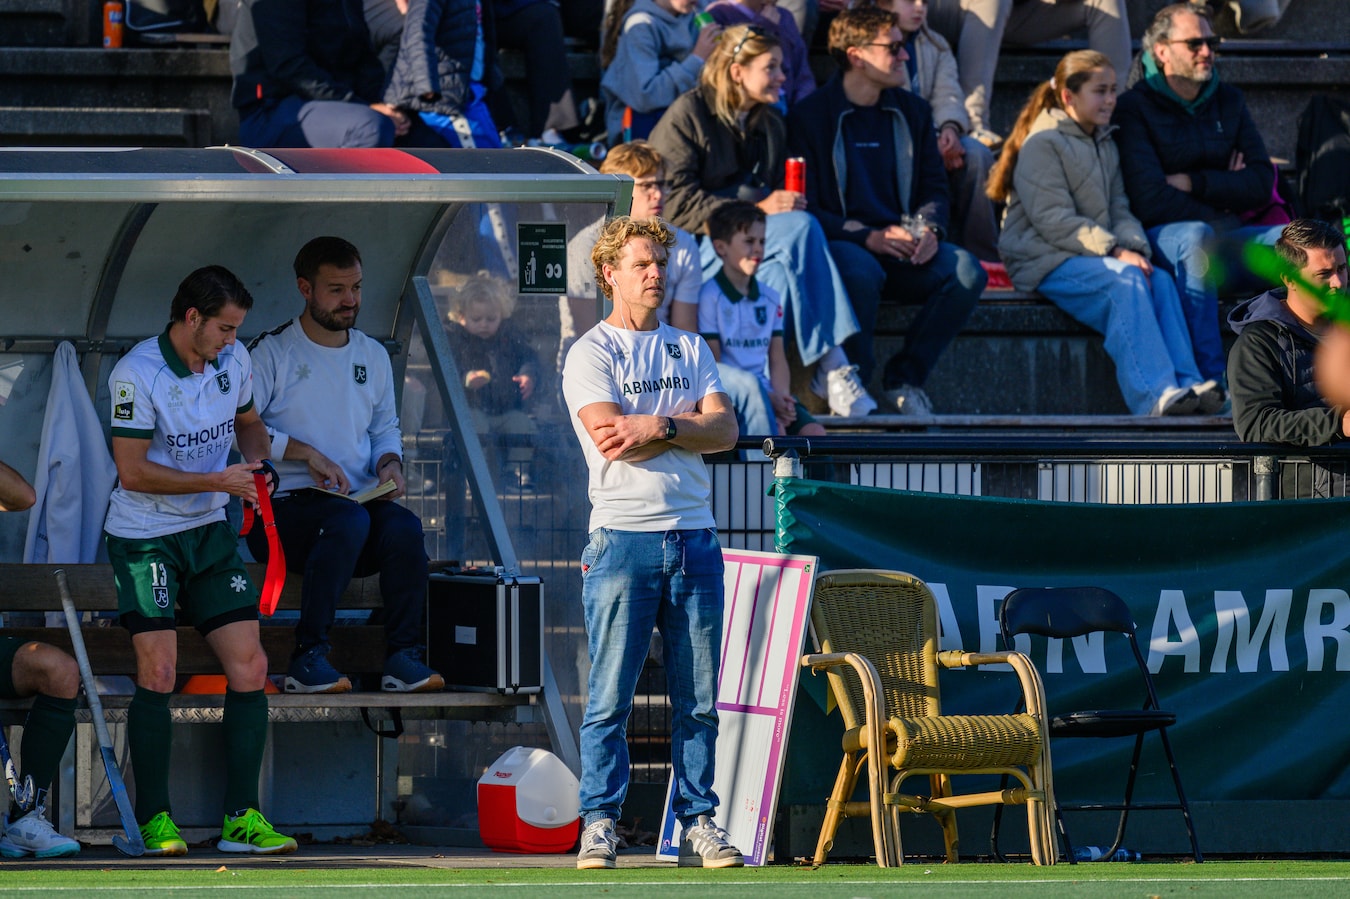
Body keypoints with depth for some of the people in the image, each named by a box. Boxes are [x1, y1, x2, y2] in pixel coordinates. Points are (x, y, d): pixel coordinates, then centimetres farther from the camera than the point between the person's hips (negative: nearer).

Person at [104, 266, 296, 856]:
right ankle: (154, 820, -6)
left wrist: (258, 463, 1)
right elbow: (133, 472, -17)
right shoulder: (136, 375, -16)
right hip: (144, 537, -6)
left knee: (249, 668, -3)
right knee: (157, 673, -15)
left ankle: (241, 818, 1)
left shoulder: (234, 361, 3)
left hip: (210, 533, 6)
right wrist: (218, 481, -18)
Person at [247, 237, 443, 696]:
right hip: (282, 508, -5)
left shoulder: (373, 356, 19)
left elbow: (386, 428, 28)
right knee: (350, 518, -37)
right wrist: (305, 452, -17)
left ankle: (404, 658, -30)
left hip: (358, 504, 5)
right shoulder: (271, 352, 1)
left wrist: (390, 462, 5)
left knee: (404, 525, -29)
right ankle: (308, 657, -34)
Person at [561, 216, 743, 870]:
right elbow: (611, 437, -12)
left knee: (699, 699, 4)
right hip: (624, 538, -4)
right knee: (610, 698, -6)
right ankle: (599, 825, -2)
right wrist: (690, 422, -3)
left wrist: (659, 427, -10)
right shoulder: (589, 354, 2)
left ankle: (698, 823, 7)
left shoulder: (690, 350, 17)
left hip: (694, 539, 5)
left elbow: (724, 431, 4)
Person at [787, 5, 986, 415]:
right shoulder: (810, 117, -2)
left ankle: (904, 380, -10)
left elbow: (934, 186, 17)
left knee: (967, 270, -24)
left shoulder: (911, 112, 15)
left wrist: (929, 229, -7)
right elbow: (806, 207, -8)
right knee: (862, 271, -40)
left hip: (903, 252, 5)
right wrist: (868, 238, -21)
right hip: (842, 246, -5)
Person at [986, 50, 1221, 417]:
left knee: (1160, 279, -21)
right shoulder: (1042, 144, -6)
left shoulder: (1105, 146, 21)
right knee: (1124, 281, -32)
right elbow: (1053, 220, -15)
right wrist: (1115, 252, -21)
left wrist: (1134, 247, -8)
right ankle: (1155, 395, -43)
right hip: (1046, 260, -7)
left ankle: (1187, 384, -33)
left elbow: (1120, 210, 16)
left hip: (1092, 254, 7)